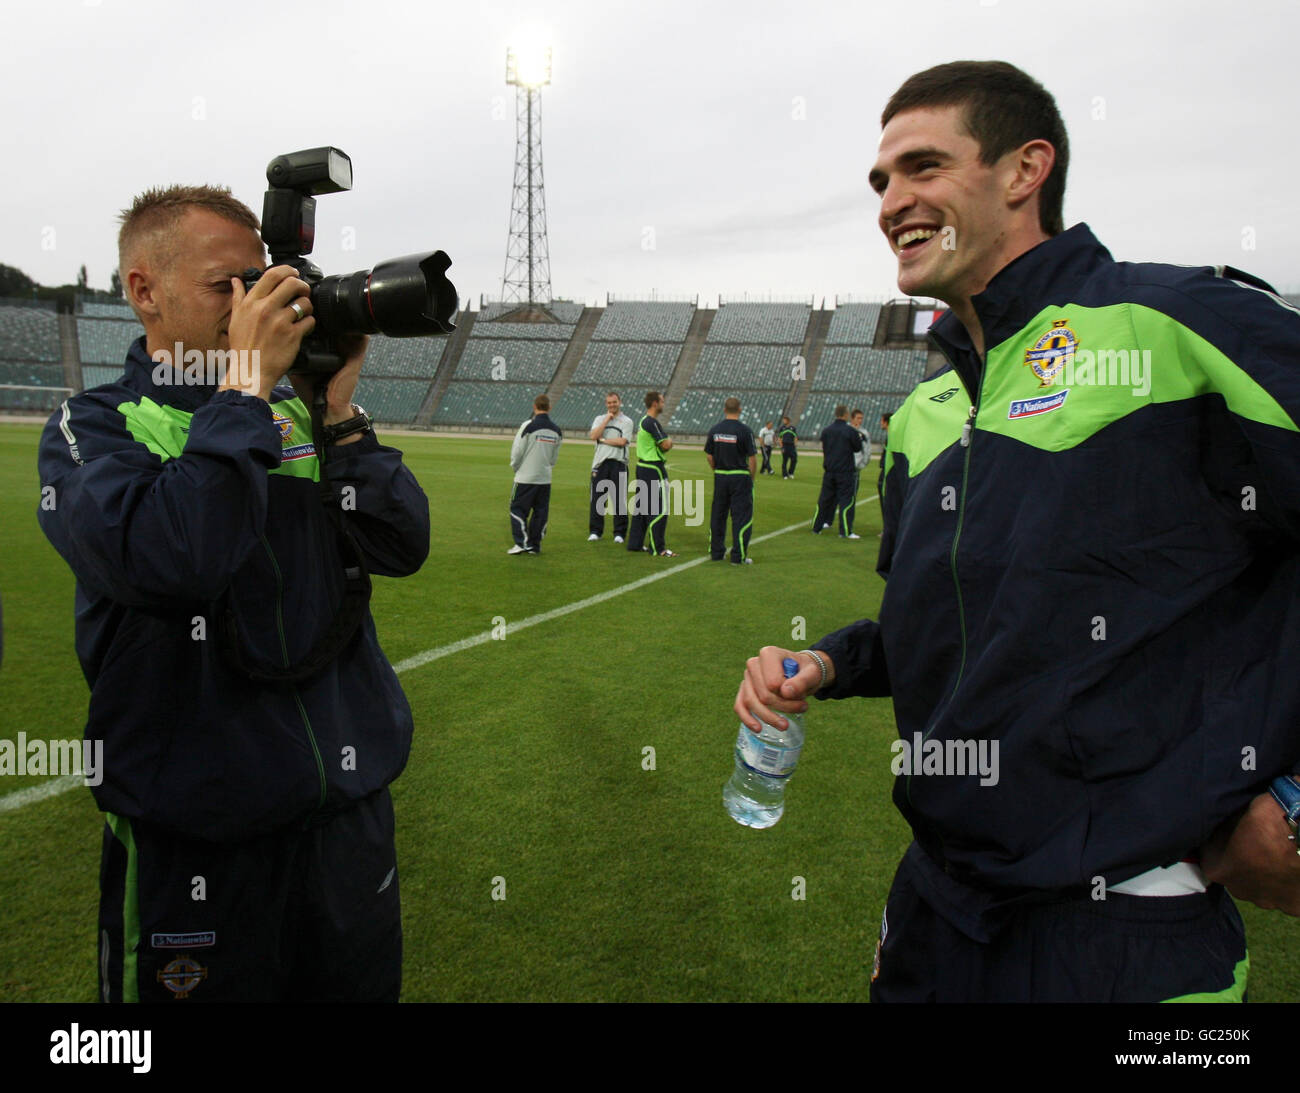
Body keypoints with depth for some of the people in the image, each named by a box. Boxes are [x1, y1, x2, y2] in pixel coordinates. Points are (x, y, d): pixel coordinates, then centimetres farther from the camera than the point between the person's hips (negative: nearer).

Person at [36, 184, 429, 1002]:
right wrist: (249, 385, -20)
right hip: (196, 838, -4)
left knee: (364, 984, 21)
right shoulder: (93, 427, -6)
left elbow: (403, 550, -3)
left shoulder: (298, 409, 5)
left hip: (353, 803, 4)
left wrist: (338, 411, -11)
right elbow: (168, 561, -26)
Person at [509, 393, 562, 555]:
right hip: (545, 479, 5)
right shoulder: (556, 431, 5)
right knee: (540, 511, 11)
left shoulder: (528, 426, -12)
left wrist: (515, 467, 8)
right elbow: (554, 457, 11)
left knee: (517, 509, 4)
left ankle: (522, 543, -2)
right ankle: (535, 545, 13)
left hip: (526, 477, -5)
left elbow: (517, 452, -9)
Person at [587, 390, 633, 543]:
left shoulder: (626, 421, 3)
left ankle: (619, 533, 6)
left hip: (618, 463, -3)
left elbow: (623, 441, -11)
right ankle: (595, 531, 11)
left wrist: (602, 440, -4)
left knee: (619, 500, -1)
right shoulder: (600, 419, 13)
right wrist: (607, 419, -4)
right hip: (600, 462, 3)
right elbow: (594, 436, -5)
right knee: (597, 498, 3)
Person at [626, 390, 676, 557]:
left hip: (642, 467, 10)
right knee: (659, 509, -4)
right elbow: (666, 445, -20)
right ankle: (658, 548, -1)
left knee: (641, 506, 14)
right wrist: (670, 440, 1)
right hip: (653, 470, -10)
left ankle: (635, 543, 19)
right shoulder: (652, 422, -17)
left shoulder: (643, 421, 13)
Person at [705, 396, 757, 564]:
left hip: (720, 477, 5)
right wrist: (751, 478, 1)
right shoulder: (744, 430, -11)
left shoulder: (715, 430, 3)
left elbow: (709, 456, 7)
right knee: (741, 516, 2)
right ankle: (738, 556, 2)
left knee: (718, 515, 13)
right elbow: (752, 458, -11)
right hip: (740, 477, -5)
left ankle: (716, 552, 20)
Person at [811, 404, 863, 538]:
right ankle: (845, 531, -3)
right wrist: (859, 438, 18)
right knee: (846, 500, -1)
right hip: (845, 471, -5)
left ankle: (816, 527, 18)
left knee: (824, 499, 12)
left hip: (829, 470, 5)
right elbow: (858, 448, 0)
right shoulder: (850, 431, -11)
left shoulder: (826, 430, 3)